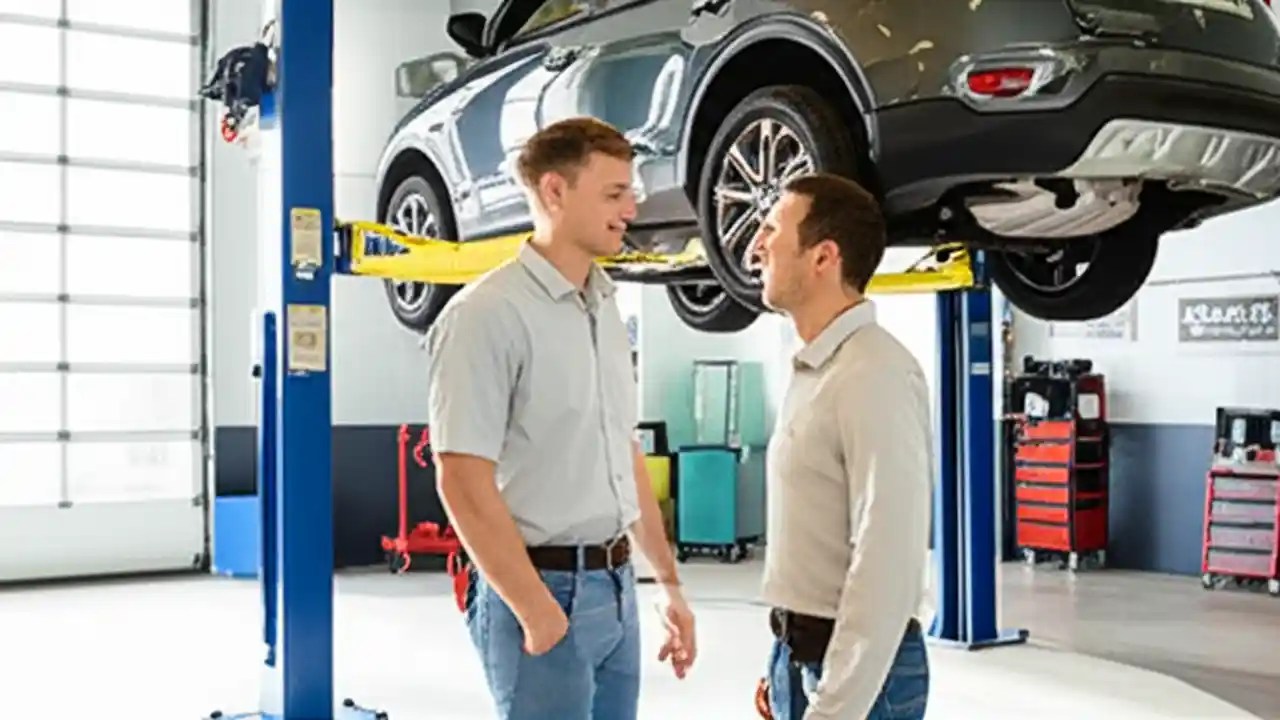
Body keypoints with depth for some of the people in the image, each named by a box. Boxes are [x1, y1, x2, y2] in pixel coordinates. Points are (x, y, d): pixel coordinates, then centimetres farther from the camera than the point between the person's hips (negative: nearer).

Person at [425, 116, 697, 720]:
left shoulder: (605, 308, 11)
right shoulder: (489, 314, -15)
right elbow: (463, 482, -19)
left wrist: (668, 583, 16)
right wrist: (539, 614, -19)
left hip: (615, 587, 8)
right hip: (542, 589, -8)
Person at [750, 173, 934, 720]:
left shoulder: (874, 378, -20)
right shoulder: (811, 371, 10)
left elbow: (886, 564, -24)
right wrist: (786, 660, 17)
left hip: (857, 671, -8)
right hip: (802, 655, 9)